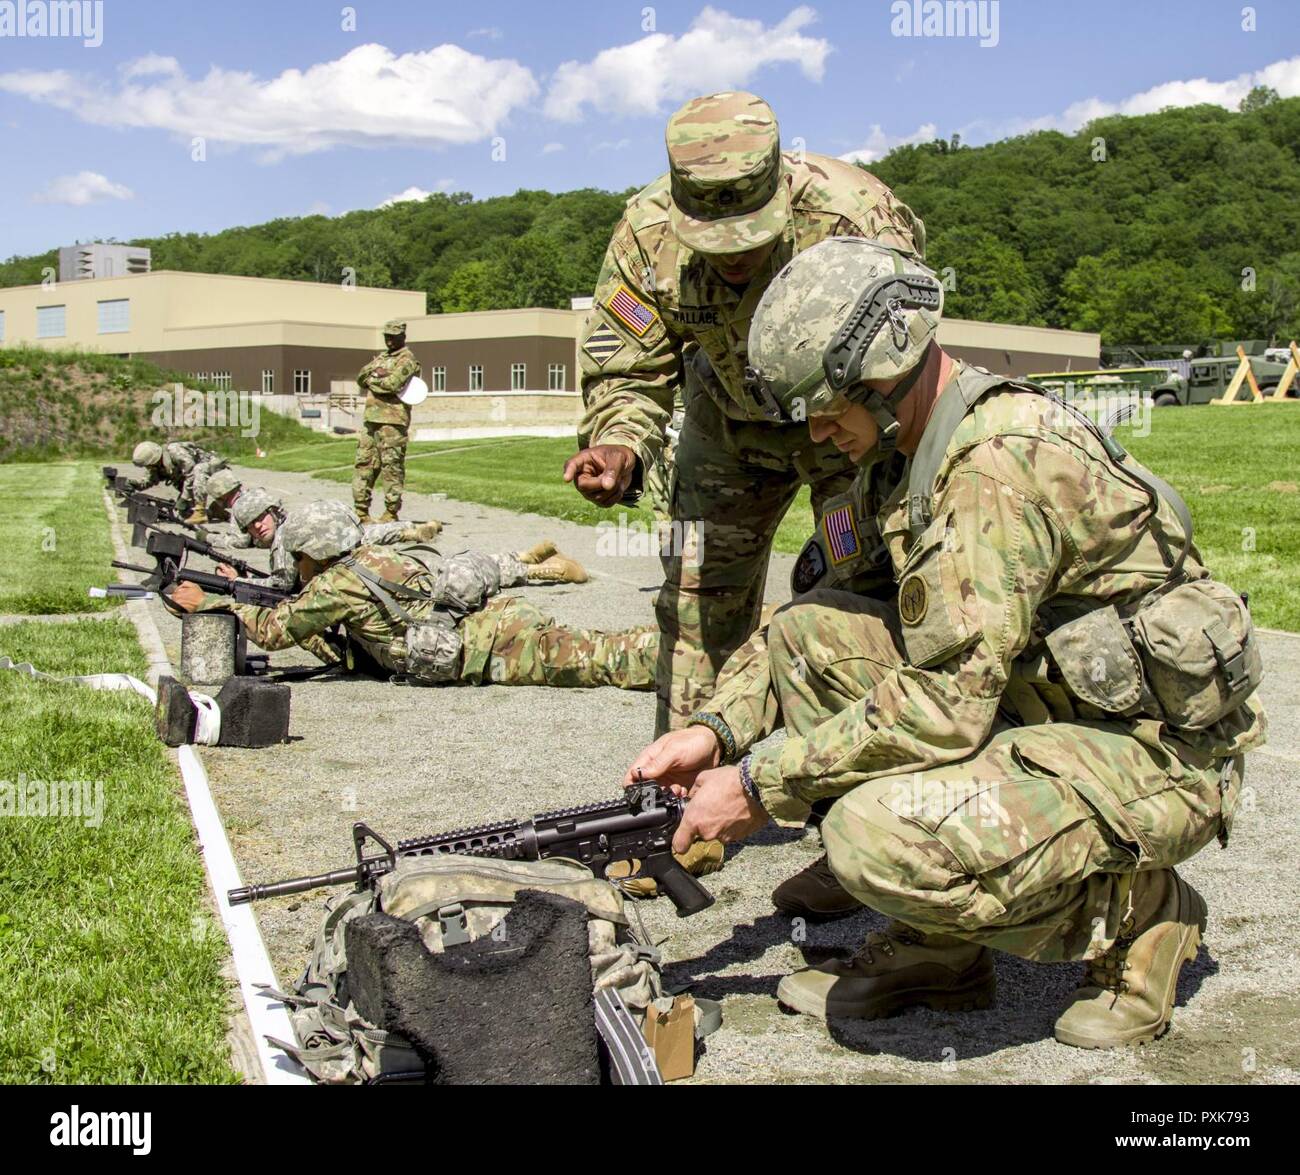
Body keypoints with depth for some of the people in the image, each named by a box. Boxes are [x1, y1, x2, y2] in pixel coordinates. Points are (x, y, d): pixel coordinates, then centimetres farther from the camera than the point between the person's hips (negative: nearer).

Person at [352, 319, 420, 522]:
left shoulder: (407, 360, -4)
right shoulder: (381, 357, 22)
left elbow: (392, 383, -19)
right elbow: (360, 378, 12)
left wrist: (372, 380, -2)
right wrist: (374, 373, -8)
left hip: (393, 420, -8)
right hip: (371, 419, 8)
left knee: (391, 466, -5)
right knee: (364, 463, 7)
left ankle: (391, 513, -1)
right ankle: (361, 511, 11)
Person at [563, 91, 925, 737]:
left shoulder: (856, 217, -37)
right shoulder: (647, 231, -26)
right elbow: (625, 365, -16)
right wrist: (620, 445, -38)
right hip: (729, 418, 3)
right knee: (698, 587, 2)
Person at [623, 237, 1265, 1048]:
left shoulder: (1006, 456, -25)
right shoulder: (900, 453, 5)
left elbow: (944, 704, -30)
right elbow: (813, 601, 13)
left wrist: (758, 786, -22)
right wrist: (719, 730, -3)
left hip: (1158, 755, -9)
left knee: (875, 831, -30)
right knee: (810, 633, -3)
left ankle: (1132, 912, 0)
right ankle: (935, 950, 3)